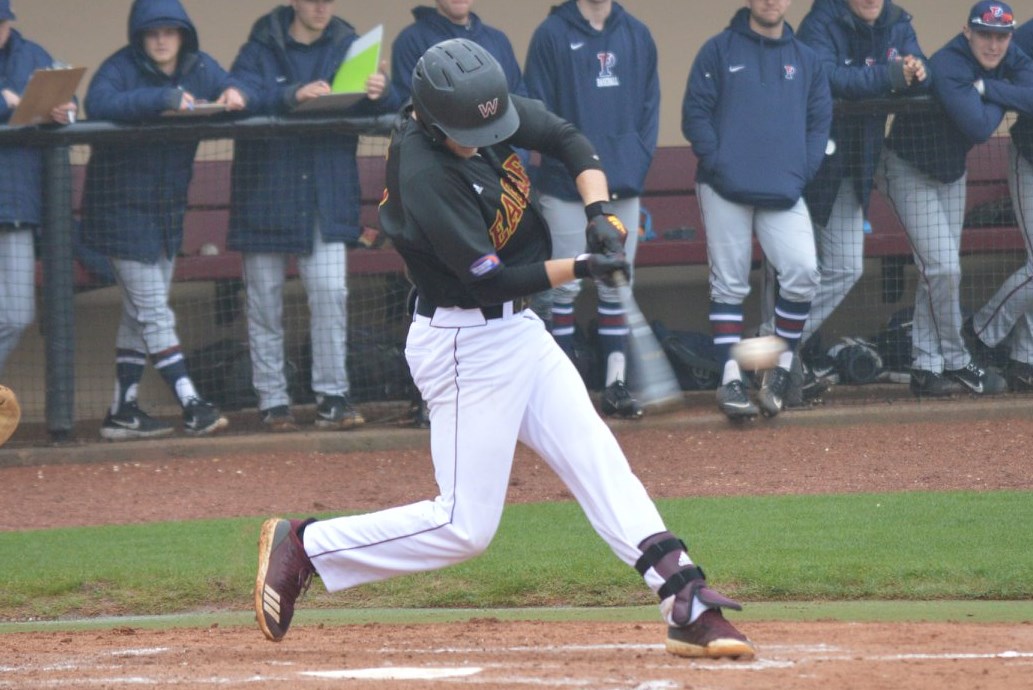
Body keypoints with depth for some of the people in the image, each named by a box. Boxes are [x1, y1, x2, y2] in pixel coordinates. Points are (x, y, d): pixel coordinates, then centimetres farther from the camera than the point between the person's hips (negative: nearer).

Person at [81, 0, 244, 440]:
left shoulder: (199, 68, 4)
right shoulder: (121, 69, -15)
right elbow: (98, 103, -34)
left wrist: (234, 95, -27)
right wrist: (161, 99, -39)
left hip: (168, 207, 7)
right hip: (120, 205, -7)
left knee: (141, 313, 11)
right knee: (153, 312, -8)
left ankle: (123, 412, 18)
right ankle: (191, 406, -13)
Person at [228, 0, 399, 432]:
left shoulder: (347, 47, 8)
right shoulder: (262, 48, 3)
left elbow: (387, 110, -1)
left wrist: (379, 95, -26)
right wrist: (292, 95, -32)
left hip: (327, 198, 1)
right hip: (266, 197, -1)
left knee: (330, 292, -8)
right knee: (264, 299, 4)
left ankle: (332, 396, -3)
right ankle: (272, 400, 11)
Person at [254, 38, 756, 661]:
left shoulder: (487, 110, -4)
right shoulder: (424, 174, -27)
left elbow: (568, 140, 7)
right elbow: (491, 280, -24)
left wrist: (599, 207, -10)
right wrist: (580, 268, -26)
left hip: (517, 330, 9)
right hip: (466, 346, -9)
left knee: (598, 460, 2)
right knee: (465, 526, -5)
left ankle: (688, 606, 0)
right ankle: (302, 547, 5)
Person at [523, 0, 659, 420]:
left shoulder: (637, 36, 10)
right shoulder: (552, 35, -2)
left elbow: (650, 106, 11)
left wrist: (638, 164, -1)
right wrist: (570, 162, -12)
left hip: (624, 185, 4)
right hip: (567, 190, -4)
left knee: (616, 287, 6)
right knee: (565, 288, -2)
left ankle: (616, 385, 9)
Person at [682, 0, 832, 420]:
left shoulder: (806, 61, 14)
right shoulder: (720, 51, 6)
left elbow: (820, 121, 13)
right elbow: (695, 113, 1)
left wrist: (802, 172, -1)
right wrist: (715, 161, -11)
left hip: (785, 193, 2)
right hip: (726, 191, -2)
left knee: (803, 272, -14)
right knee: (729, 284, -1)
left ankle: (780, 371, 1)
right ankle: (731, 379, 2)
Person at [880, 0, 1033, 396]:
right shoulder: (948, 67, -31)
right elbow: (980, 128, -37)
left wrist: (987, 88, -31)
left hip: (952, 171, 8)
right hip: (912, 171, -8)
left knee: (940, 271, 8)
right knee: (943, 268, -13)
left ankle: (926, 368, 11)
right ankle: (955, 364, -2)